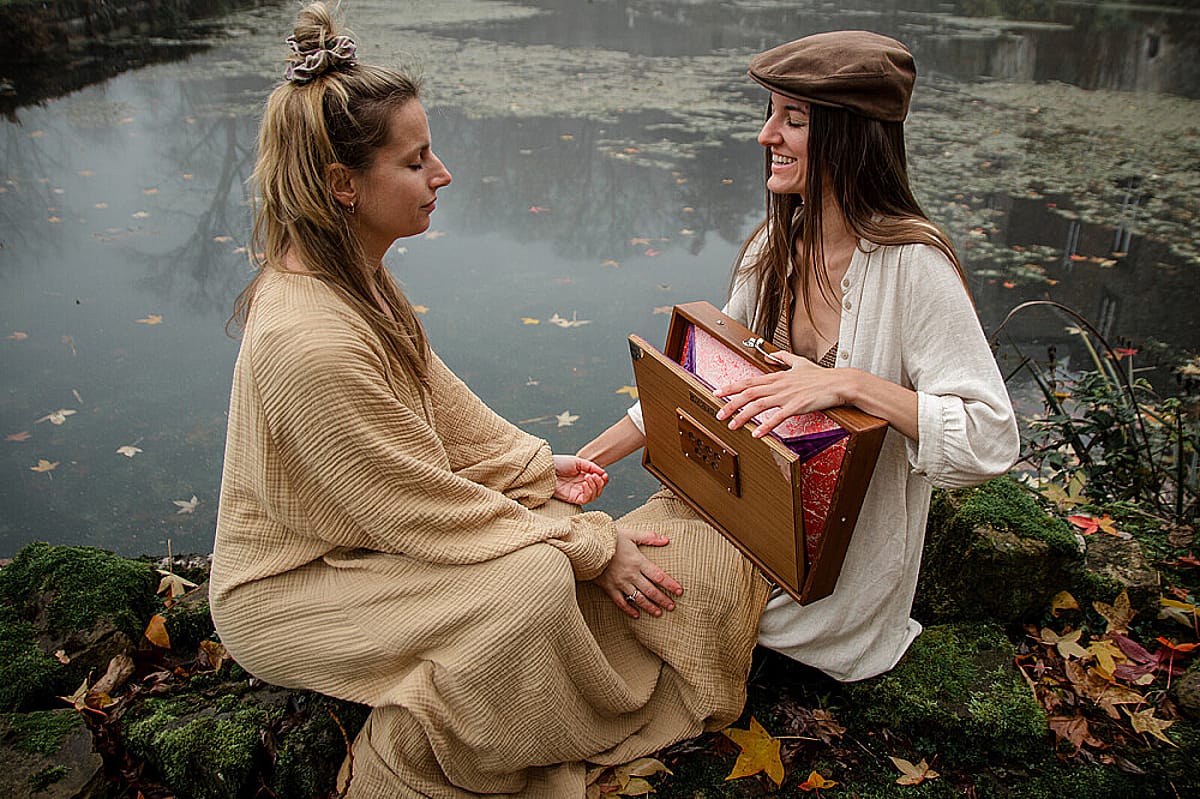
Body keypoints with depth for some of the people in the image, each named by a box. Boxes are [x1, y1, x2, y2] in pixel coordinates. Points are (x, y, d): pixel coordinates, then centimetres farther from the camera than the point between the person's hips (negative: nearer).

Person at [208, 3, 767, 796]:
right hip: (291, 594, -9)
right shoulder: (308, 340, -33)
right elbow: (428, 508, -26)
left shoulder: (353, 277, -2)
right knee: (533, 580, -27)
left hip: (364, 536, 9)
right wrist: (590, 544, -18)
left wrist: (538, 466, 1)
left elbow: (438, 401, 9)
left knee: (554, 529, -5)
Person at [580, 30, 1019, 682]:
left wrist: (850, 384, -38)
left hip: (845, 550, -6)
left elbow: (991, 441, -26)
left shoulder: (912, 264, -23)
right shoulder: (777, 245, -2)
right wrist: (591, 459, -2)